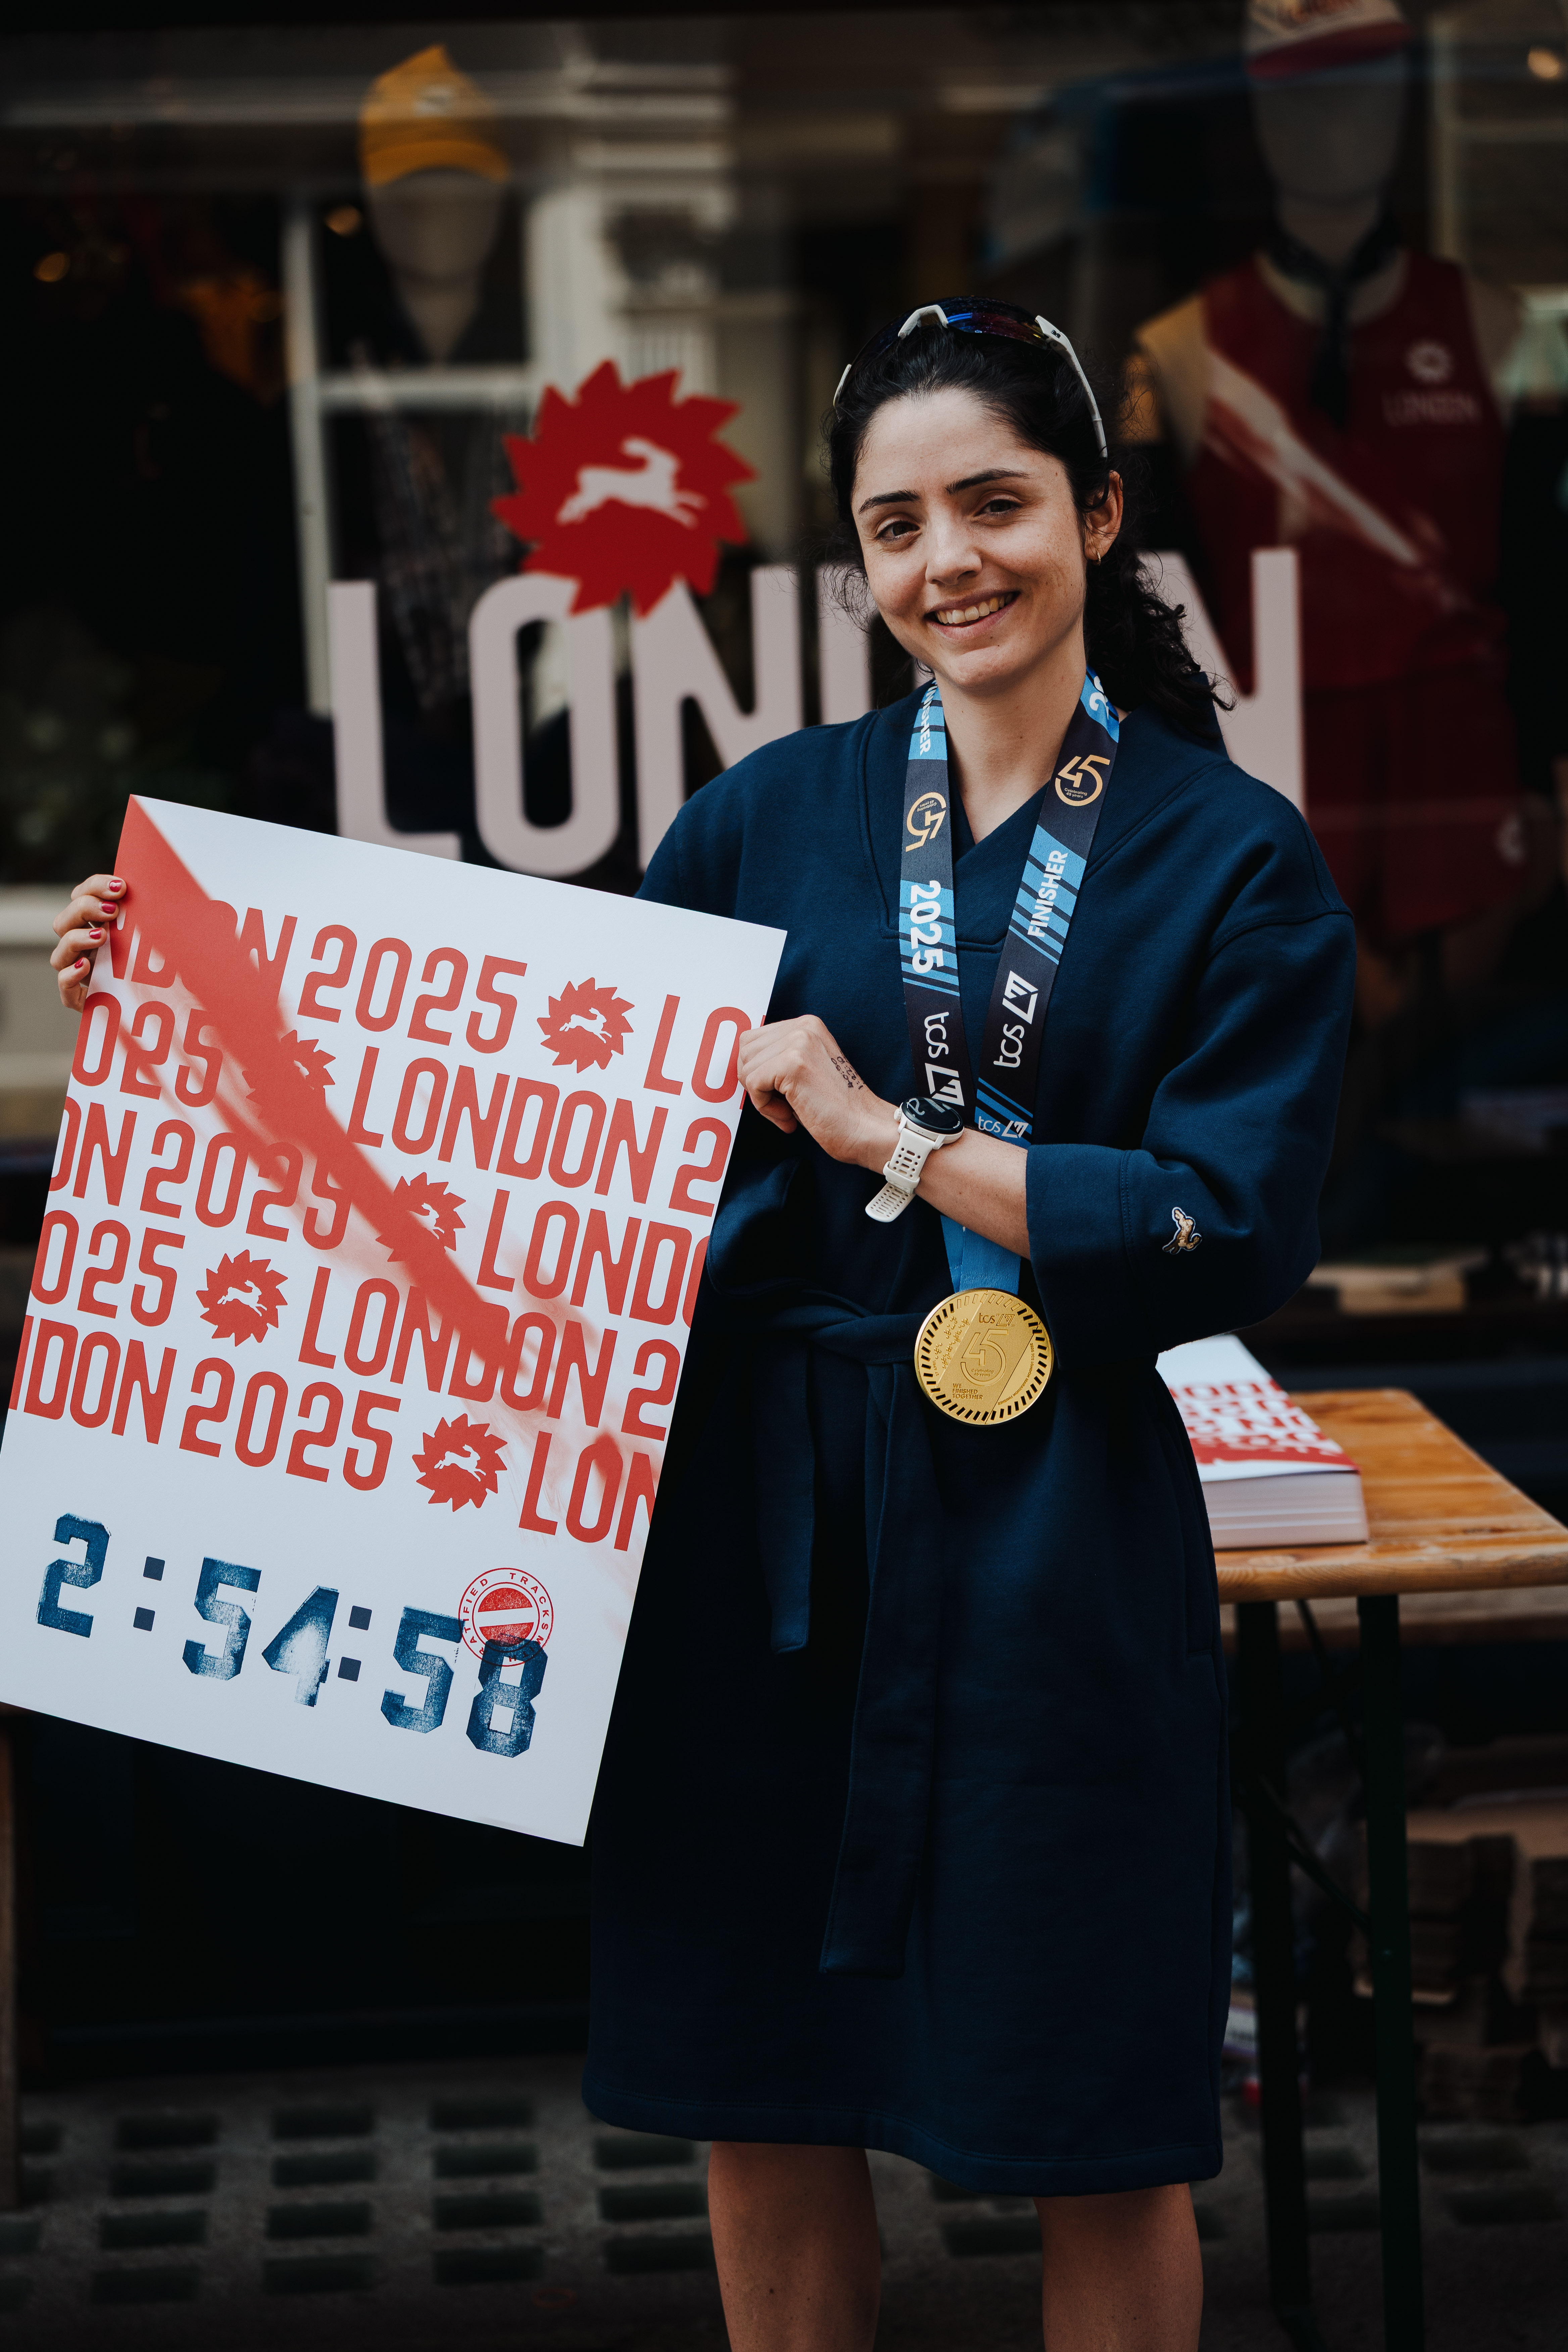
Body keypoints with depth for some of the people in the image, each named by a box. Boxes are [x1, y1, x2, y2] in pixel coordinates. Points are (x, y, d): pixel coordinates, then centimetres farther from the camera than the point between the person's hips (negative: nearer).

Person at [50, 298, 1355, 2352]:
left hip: (1057, 1546, -2)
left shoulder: (1236, 859, -1)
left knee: (1099, 2145, 7)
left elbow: (1234, 1241, -9)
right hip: (765, 1523, 3)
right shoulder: (777, 817, 7)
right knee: (764, 2105, 10)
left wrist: (891, 1138, -14)